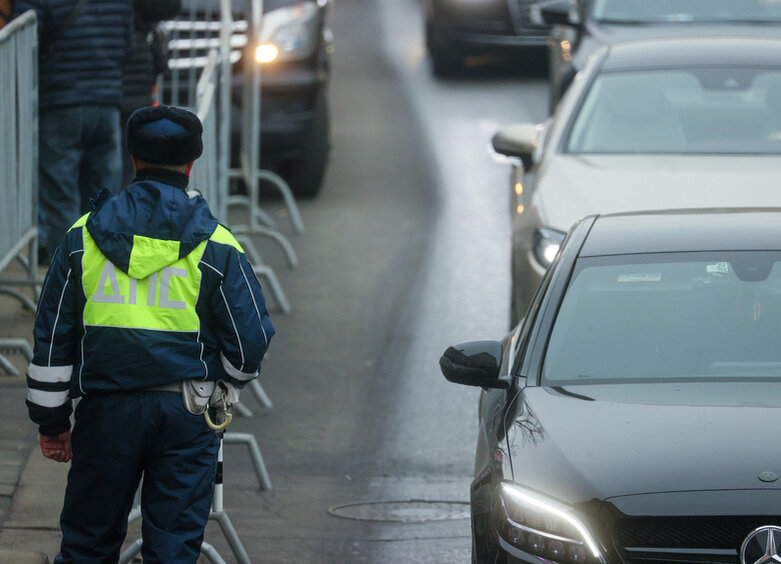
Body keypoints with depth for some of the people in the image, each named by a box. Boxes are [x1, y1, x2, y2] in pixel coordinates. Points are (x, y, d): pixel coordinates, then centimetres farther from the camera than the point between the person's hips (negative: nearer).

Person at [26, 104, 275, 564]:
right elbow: (251, 338, -1)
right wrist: (225, 379, 21)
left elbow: (53, 337, 5)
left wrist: (52, 420, 13)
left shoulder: (83, 237, 2)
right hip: (186, 420, -1)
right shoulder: (217, 247, -4)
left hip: (106, 410, 1)